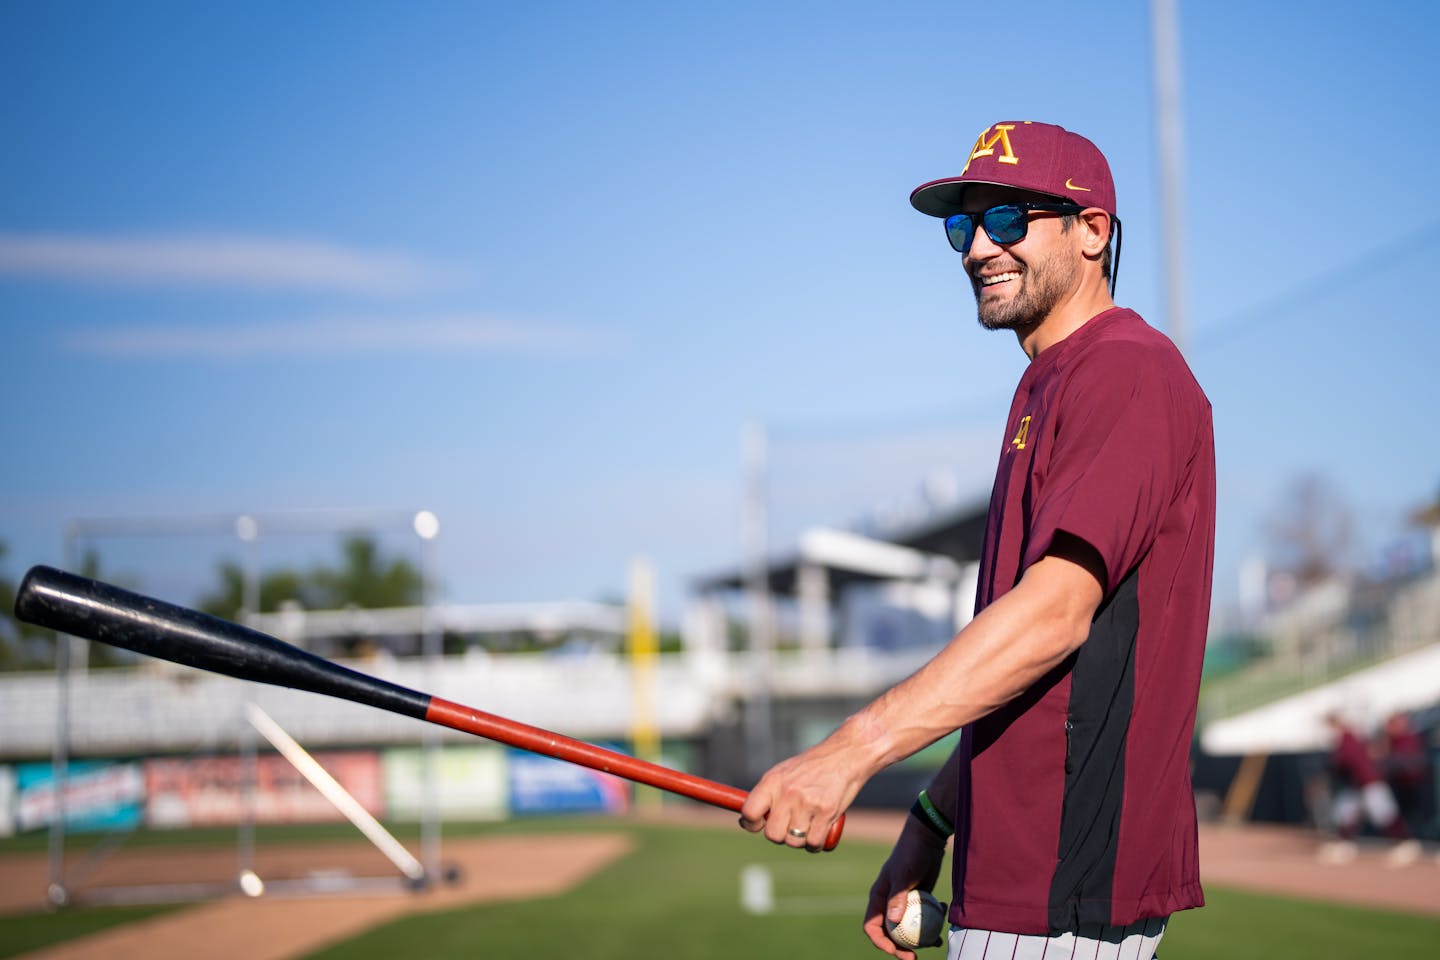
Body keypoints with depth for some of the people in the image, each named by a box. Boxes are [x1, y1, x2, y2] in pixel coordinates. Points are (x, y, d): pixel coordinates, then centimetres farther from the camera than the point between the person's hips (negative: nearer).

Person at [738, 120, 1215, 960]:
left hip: (1073, 879, -10)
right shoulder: (1046, 389, 20)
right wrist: (932, 823, 17)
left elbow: (1054, 613, -24)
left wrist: (855, 749, -30)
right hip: (1022, 871, 10)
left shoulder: (1130, 372, -12)